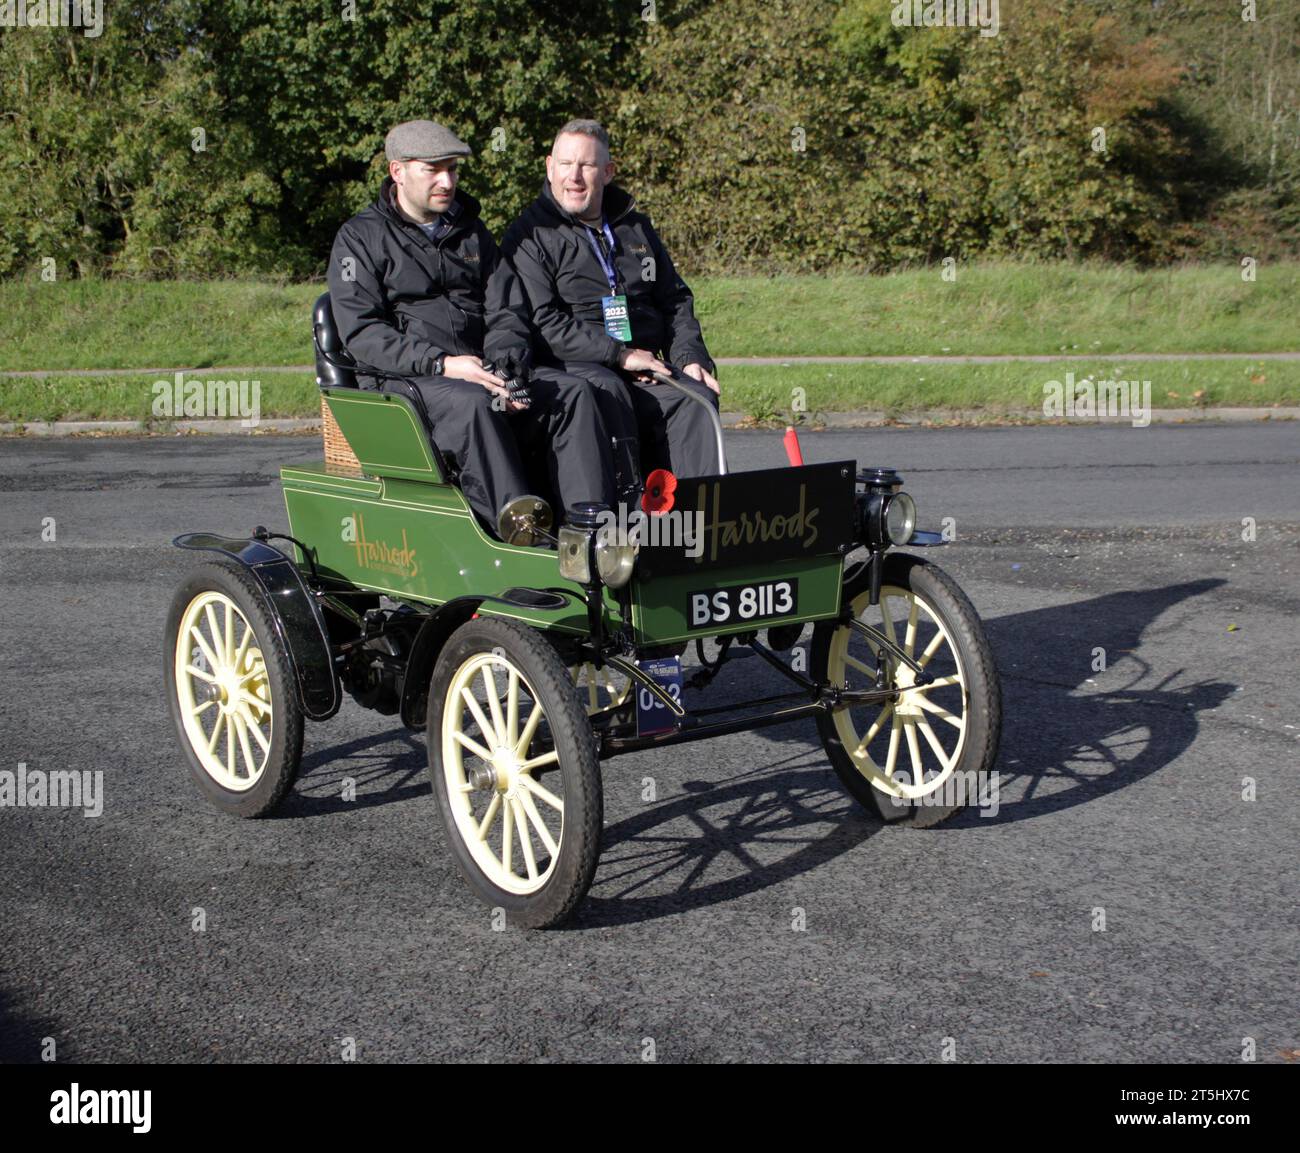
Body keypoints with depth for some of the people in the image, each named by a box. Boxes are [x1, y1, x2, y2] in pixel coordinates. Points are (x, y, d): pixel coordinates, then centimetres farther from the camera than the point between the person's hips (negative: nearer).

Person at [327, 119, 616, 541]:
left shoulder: (472, 232, 21)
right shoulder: (361, 237, 3)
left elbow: (507, 310, 13)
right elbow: (361, 332, -9)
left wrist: (505, 358, -11)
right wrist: (442, 364, -22)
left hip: (480, 371, 5)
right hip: (400, 380, -5)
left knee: (571, 392, -20)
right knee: (471, 403, -38)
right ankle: (521, 531, -44)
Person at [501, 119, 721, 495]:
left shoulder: (636, 228, 21)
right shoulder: (529, 237, 2)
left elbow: (675, 299, 25)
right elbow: (541, 323, -11)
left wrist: (690, 356, 5)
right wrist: (619, 355, -16)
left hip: (641, 369, 5)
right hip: (569, 367, -5)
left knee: (697, 397, -23)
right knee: (607, 391, -36)